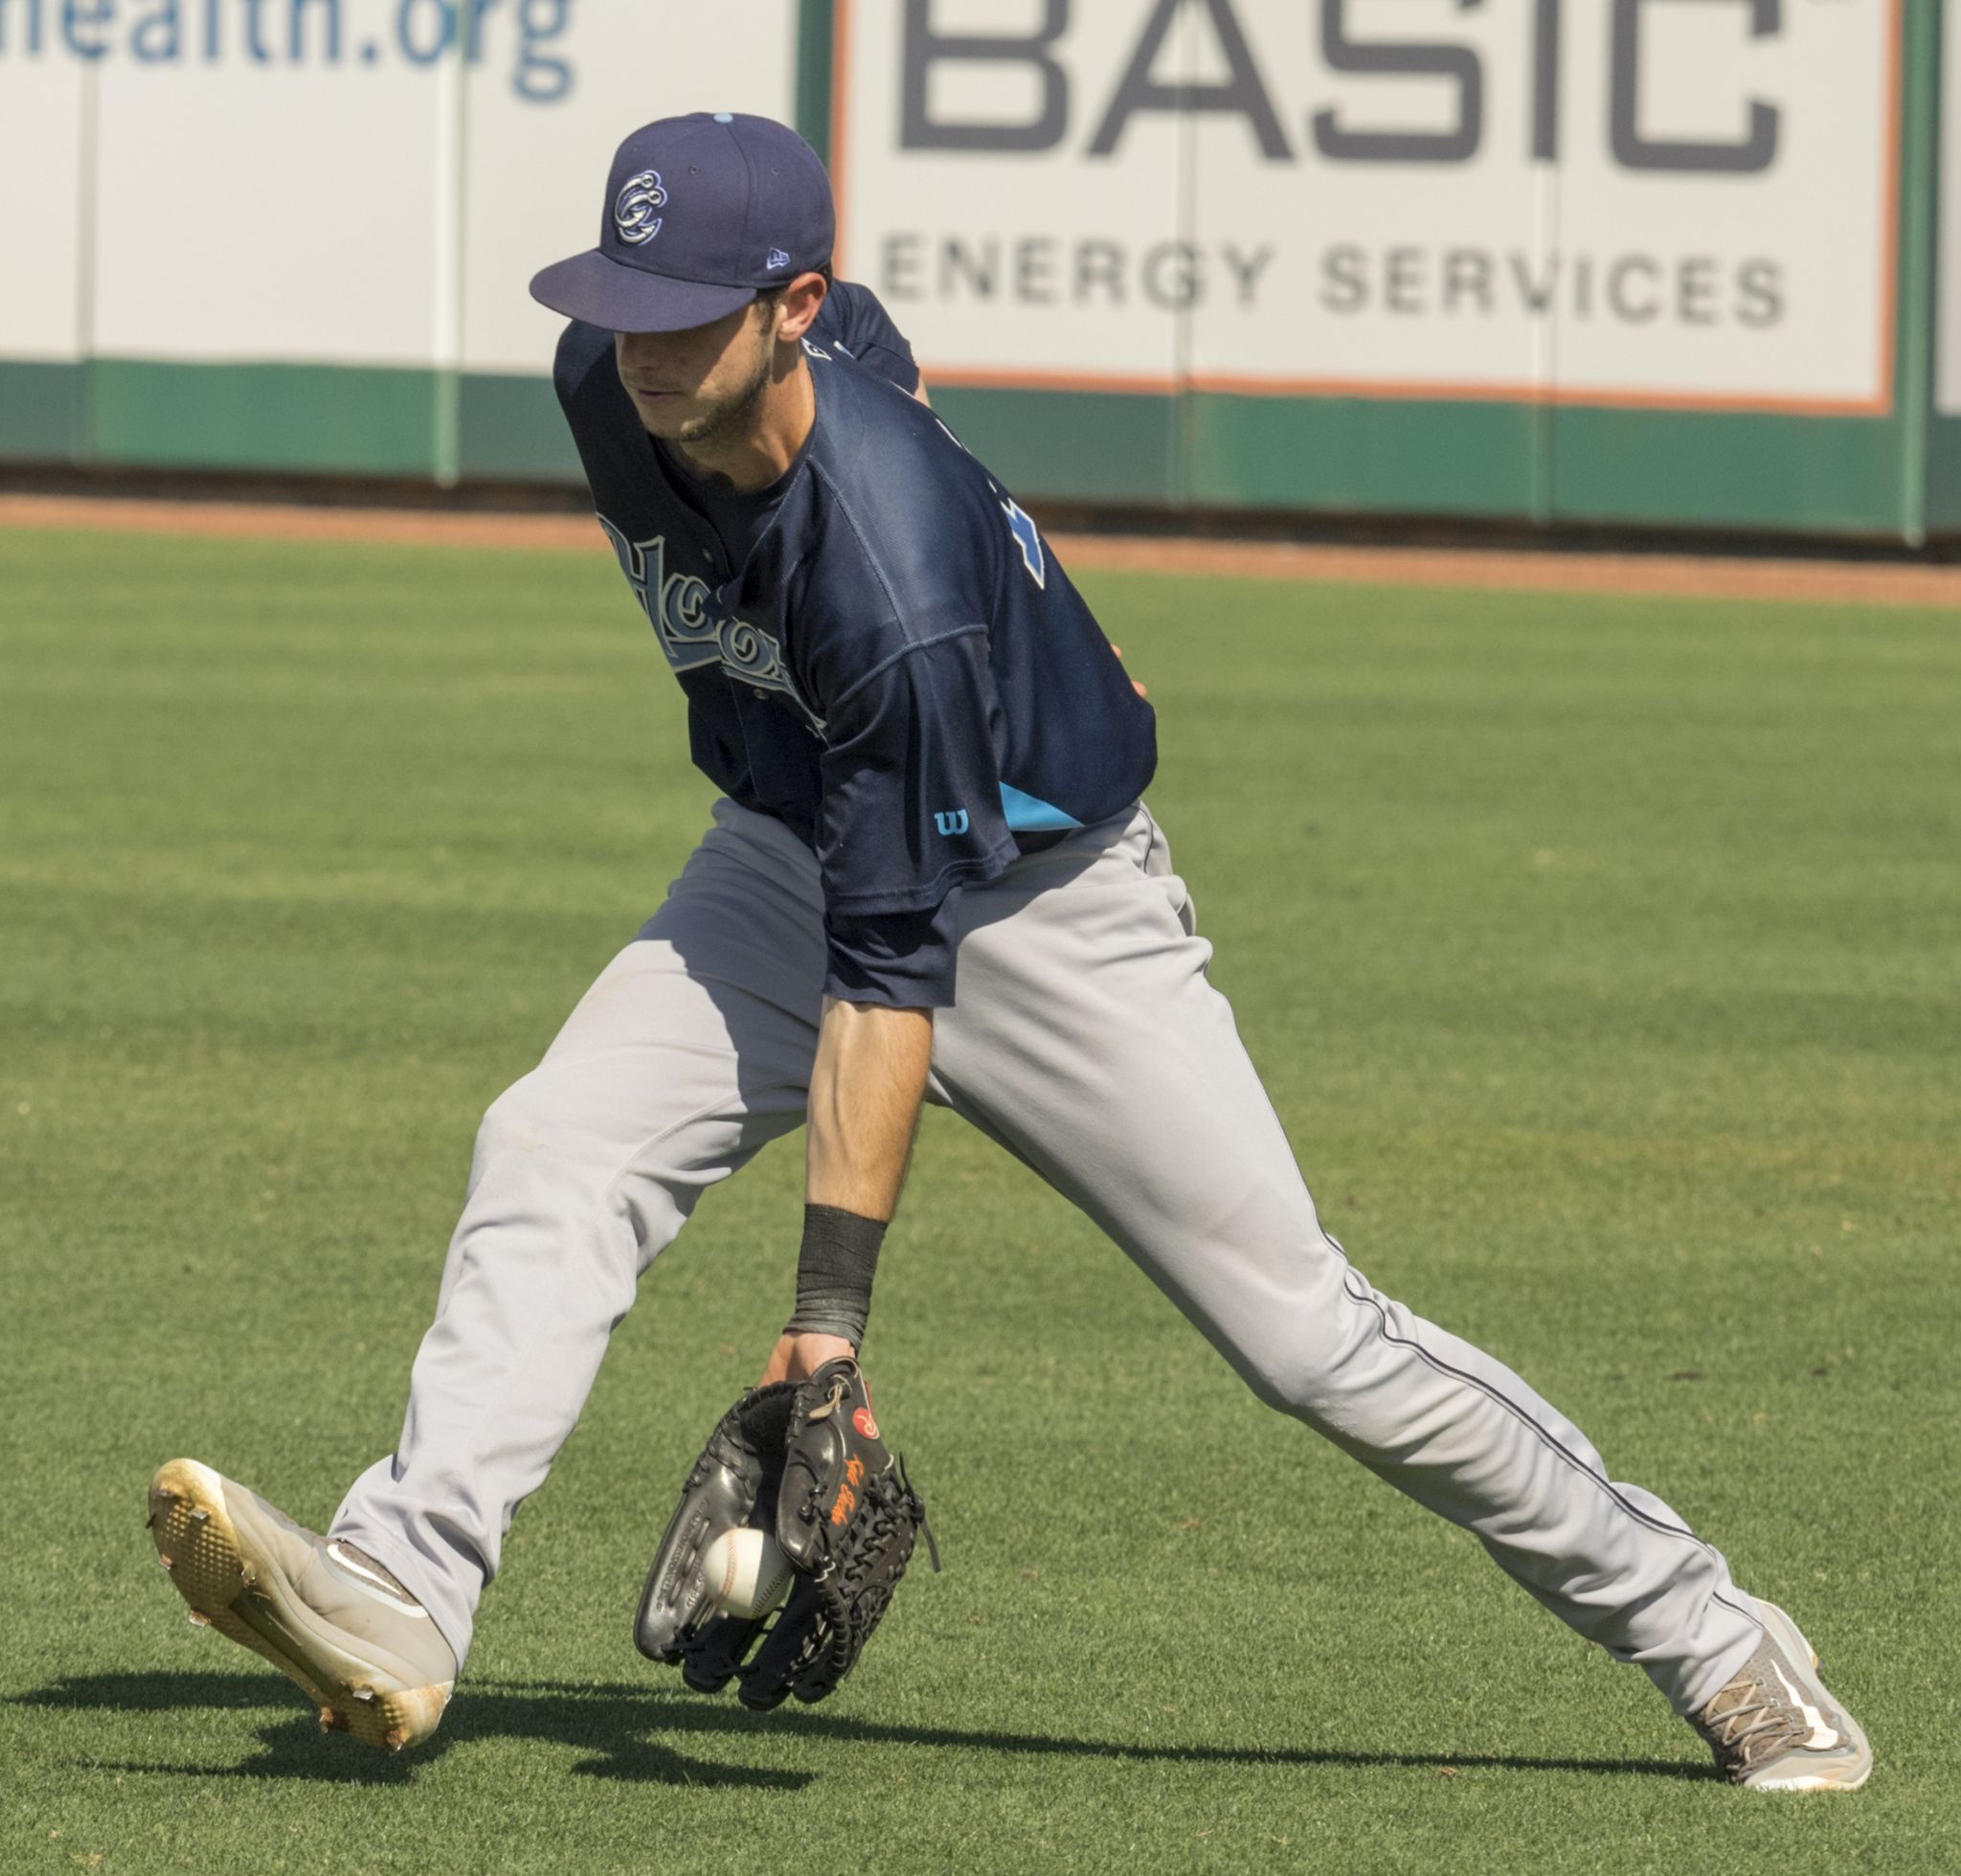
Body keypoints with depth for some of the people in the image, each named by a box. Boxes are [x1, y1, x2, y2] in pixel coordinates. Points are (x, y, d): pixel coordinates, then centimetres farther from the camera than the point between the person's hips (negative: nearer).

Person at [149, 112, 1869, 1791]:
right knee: (551, 1159, -19)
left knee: (1299, 1329, -6)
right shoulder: (611, 382, -16)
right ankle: (394, 1613, -30)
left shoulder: (896, 587, -38)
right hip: (794, 858, 6)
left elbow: (896, 964, -36)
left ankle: (1706, 1638, 8)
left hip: (1044, 904, -6)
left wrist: (831, 1312, -37)